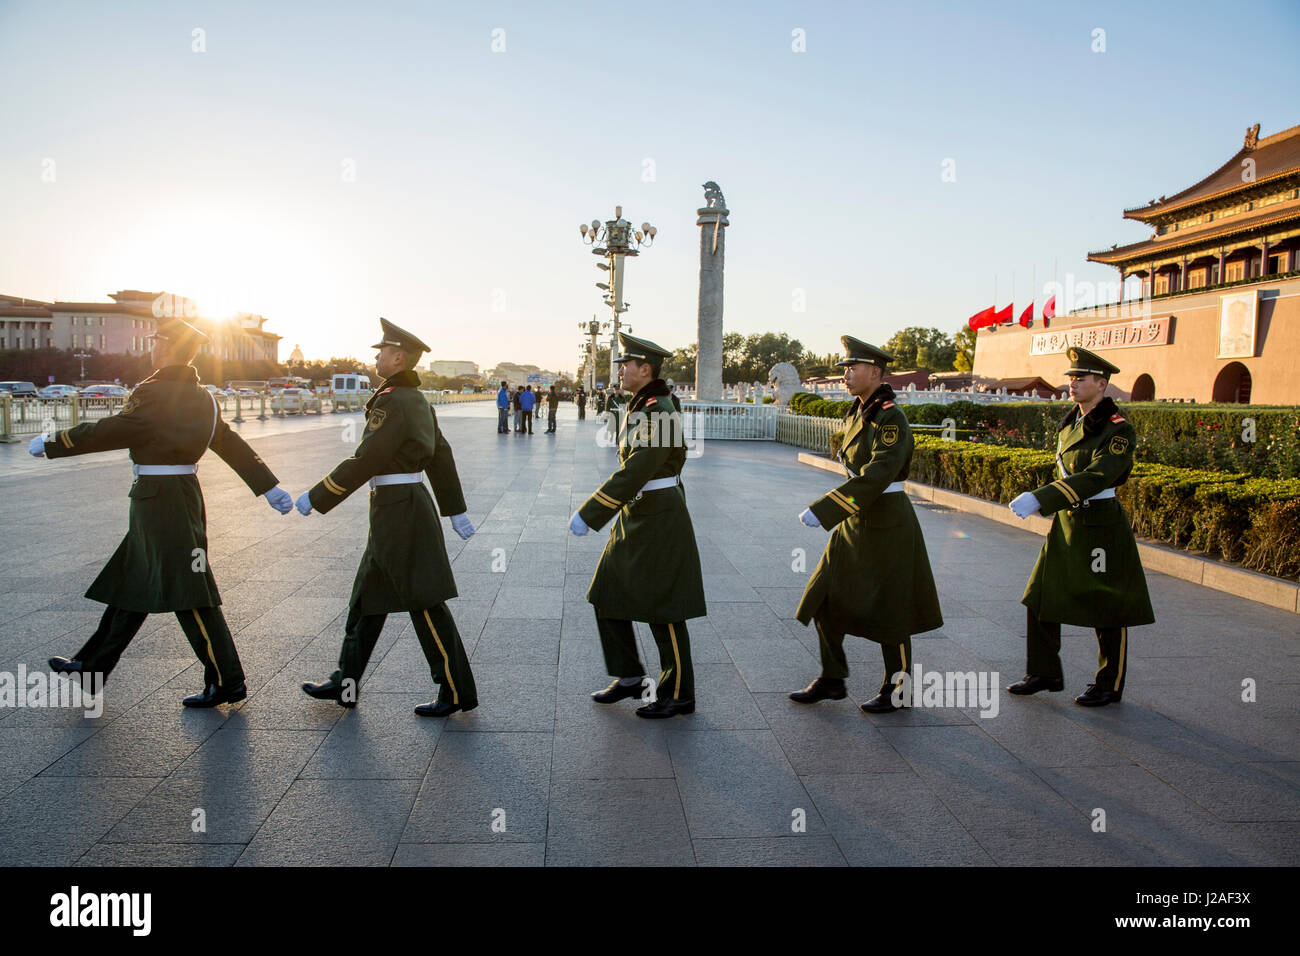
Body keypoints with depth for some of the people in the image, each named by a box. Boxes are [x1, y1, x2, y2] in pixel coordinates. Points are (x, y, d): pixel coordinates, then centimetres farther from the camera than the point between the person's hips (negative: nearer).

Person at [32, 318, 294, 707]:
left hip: (160, 498, -10)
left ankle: (227, 682, 2)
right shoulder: (200, 397, 10)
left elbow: (107, 432, -14)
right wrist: (270, 487, 13)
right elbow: (233, 444, 12)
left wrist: (51, 444, 0)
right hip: (181, 495, 10)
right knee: (132, 581, 19)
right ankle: (92, 665, 33)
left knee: (188, 593, -4)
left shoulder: (154, 394, -17)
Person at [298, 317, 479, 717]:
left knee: (425, 604, -3)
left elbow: (363, 462, -19)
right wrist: (456, 510, 21)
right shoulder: (417, 400, 12)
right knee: (367, 597, 17)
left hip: (398, 511, -10)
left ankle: (458, 691, 7)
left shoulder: (392, 402, -17)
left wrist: (316, 498, -10)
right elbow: (441, 457, 16)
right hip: (406, 506, 10)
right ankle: (345, 683, 28)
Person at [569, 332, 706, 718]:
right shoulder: (641, 406, 10)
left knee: (662, 609, 1)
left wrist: (588, 515, -25)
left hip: (659, 520, -10)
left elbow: (634, 472, -27)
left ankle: (679, 695, 16)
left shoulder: (658, 411, -20)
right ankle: (629, 677, 25)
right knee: (607, 597, 11)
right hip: (635, 516, 10)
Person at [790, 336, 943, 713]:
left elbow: (876, 476, -28)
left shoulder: (891, 418, -18)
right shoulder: (857, 414, 8)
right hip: (854, 522, 9)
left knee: (888, 610, 4)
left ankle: (898, 689, 22)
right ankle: (832, 681, 22)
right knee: (825, 600, 8)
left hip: (886, 526, -8)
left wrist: (823, 510, -31)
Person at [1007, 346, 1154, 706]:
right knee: (1041, 599, 9)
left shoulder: (1118, 429, -16)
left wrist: (1040, 498, -37)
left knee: (1107, 610, 6)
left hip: (1101, 528, -8)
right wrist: (1043, 501, 15)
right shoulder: (1071, 422, 7)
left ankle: (1109, 686, 21)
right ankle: (1044, 673, 23)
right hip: (1066, 523, 8)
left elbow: (1096, 477, -29)